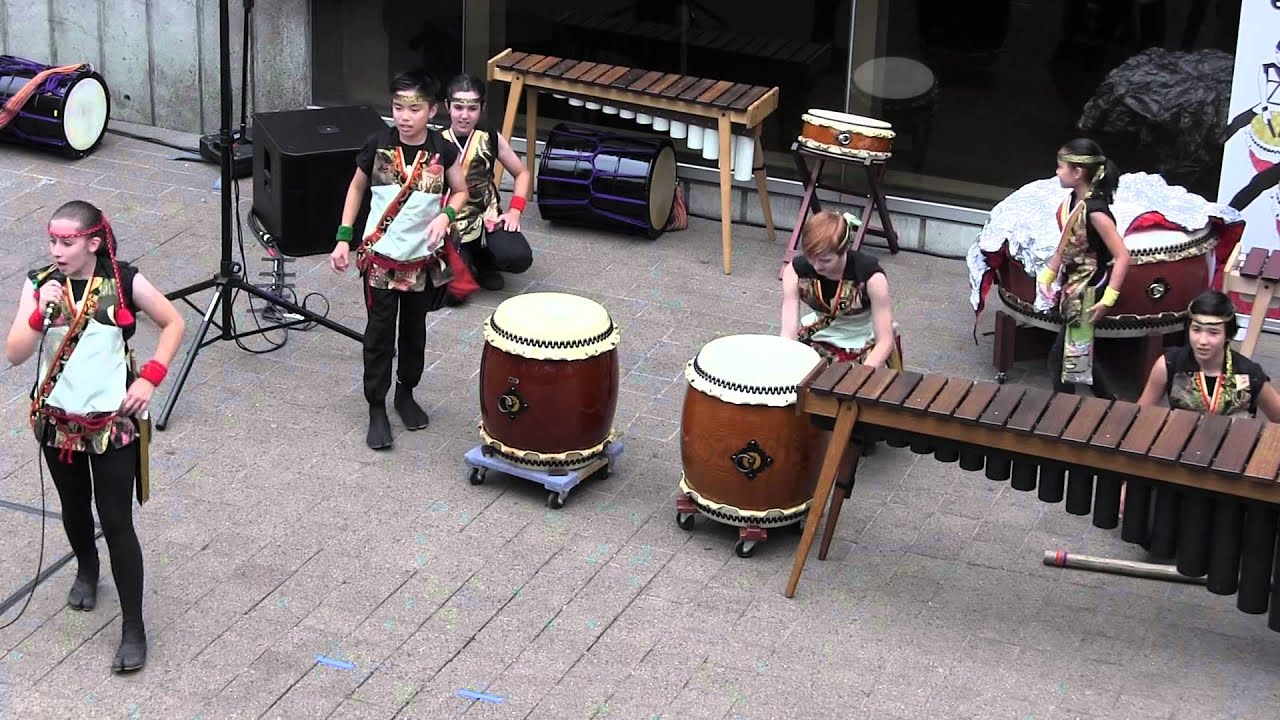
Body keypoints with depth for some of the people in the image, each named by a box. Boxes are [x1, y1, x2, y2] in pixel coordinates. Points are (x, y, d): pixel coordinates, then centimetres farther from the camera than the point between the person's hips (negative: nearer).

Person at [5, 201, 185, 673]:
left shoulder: (124, 281, -12)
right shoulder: (39, 284, -7)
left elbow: (173, 323, 1)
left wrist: (150, 377, -10)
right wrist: (41, 313, -27)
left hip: (113, 421, -3)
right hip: (57, 420, 3)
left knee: (117, 522, -3)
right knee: (74, 507, 22)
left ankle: (133, 628, 5)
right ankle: (86, 570, 52)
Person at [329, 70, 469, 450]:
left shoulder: (442, 150, -9)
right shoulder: (378, 145, -10)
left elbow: (460, 191, 6)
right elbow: (357, 188, 3)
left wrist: (445, 216, -15)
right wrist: (343, 239, 0)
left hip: (424, 258, 1)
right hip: (380, 256, -1)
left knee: (414, 330, 15)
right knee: (380, 332, 2)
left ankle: (406, 394, 34)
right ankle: (377, 409, 11)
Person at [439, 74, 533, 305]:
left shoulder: (491, 140, -1)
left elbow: (523, 173, 10)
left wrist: (515, 210, -3)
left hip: (487, 217, 2)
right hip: (449, 224, -2)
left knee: (519, 258, -28)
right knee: (453, 293, -20)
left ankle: (483, 260, 10)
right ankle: (464, 261, 18)